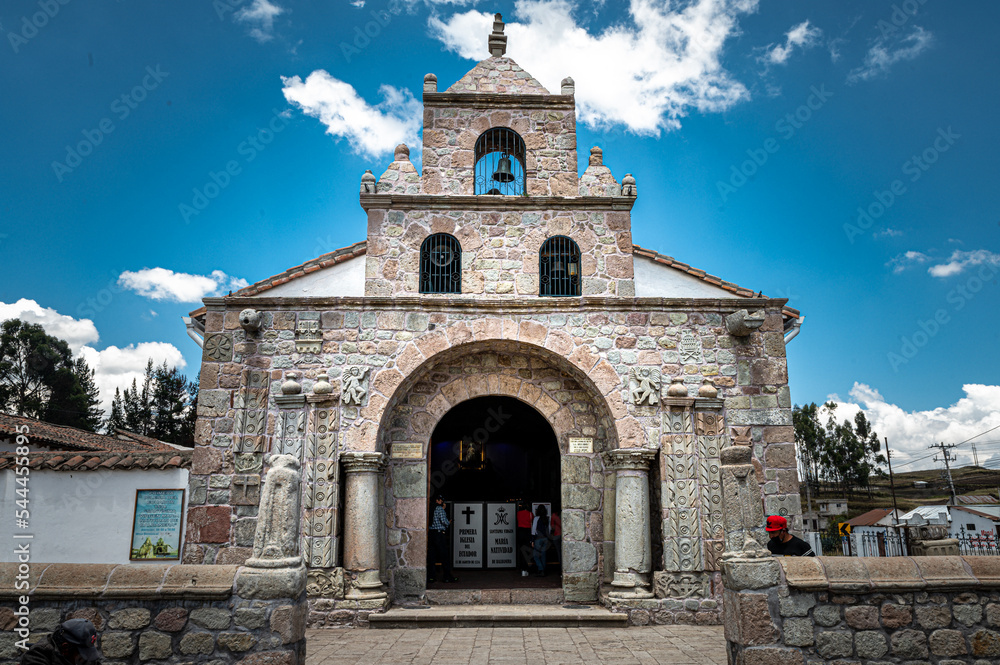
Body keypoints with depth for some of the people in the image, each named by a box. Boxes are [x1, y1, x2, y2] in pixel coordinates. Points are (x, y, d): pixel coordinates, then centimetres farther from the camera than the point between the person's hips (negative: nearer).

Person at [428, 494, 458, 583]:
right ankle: (447, 576, 1)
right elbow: (443, 521, -16)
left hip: (433, 533, 8)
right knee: (445, 555, -2)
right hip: (440, 533, -8)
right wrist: (449, 522, 6)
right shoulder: (440, 509, -8)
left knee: (433, 556, 8)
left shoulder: (433, 509, 16)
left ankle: (431, 576, 7)